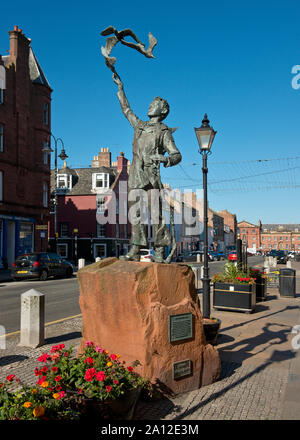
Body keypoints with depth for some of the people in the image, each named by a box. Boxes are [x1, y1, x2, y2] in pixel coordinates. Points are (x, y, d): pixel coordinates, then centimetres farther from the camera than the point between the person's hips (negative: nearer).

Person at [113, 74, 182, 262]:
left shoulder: (163, 132, 6)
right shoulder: (139, 125, 23)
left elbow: (177, 154, -3)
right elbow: (126, 109, 38)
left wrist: (166, 159, -26)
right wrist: (120, 87, 44)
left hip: (151, 177, -5)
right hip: (135, 177, 5)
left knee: (156, 214, -8)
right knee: (136, 213, 2)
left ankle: (160, 252, -4)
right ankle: (135, 251, 4)